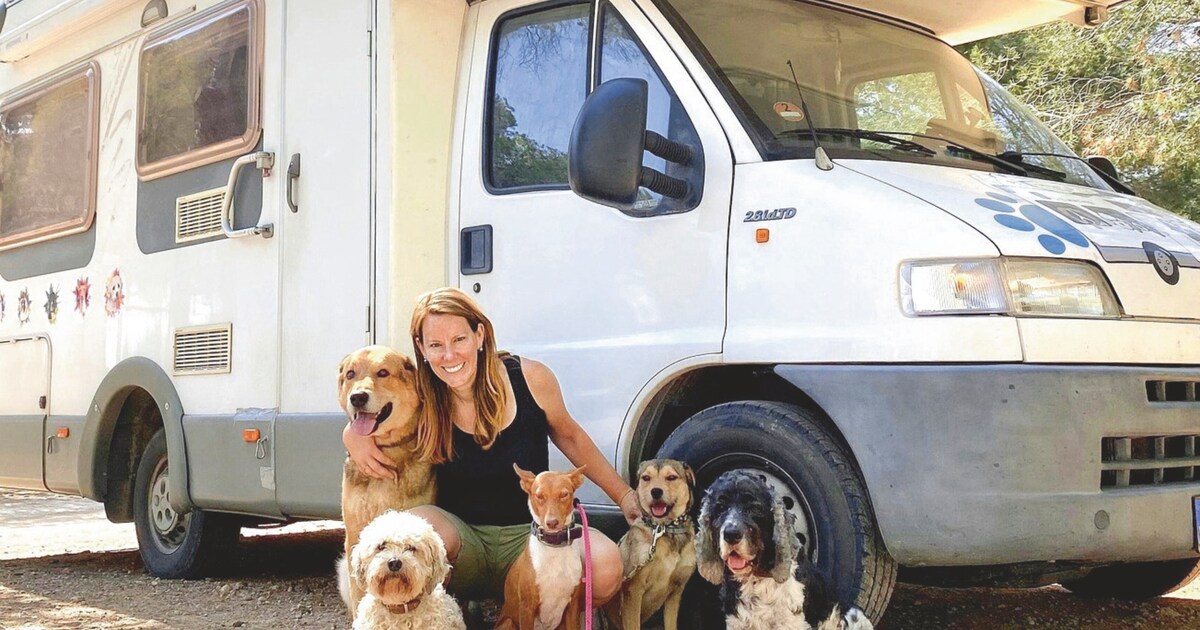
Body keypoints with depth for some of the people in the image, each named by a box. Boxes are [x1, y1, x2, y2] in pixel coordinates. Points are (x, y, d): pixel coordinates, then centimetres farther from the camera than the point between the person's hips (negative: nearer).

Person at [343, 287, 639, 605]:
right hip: (461, 536, 0)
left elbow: (568, 436, 10)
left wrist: (624, 495, 10)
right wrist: (354, 437, -16)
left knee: (606, 566, -30)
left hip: (530, 533, 1)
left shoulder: (531, 378, -8)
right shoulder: (420, 400, -8)